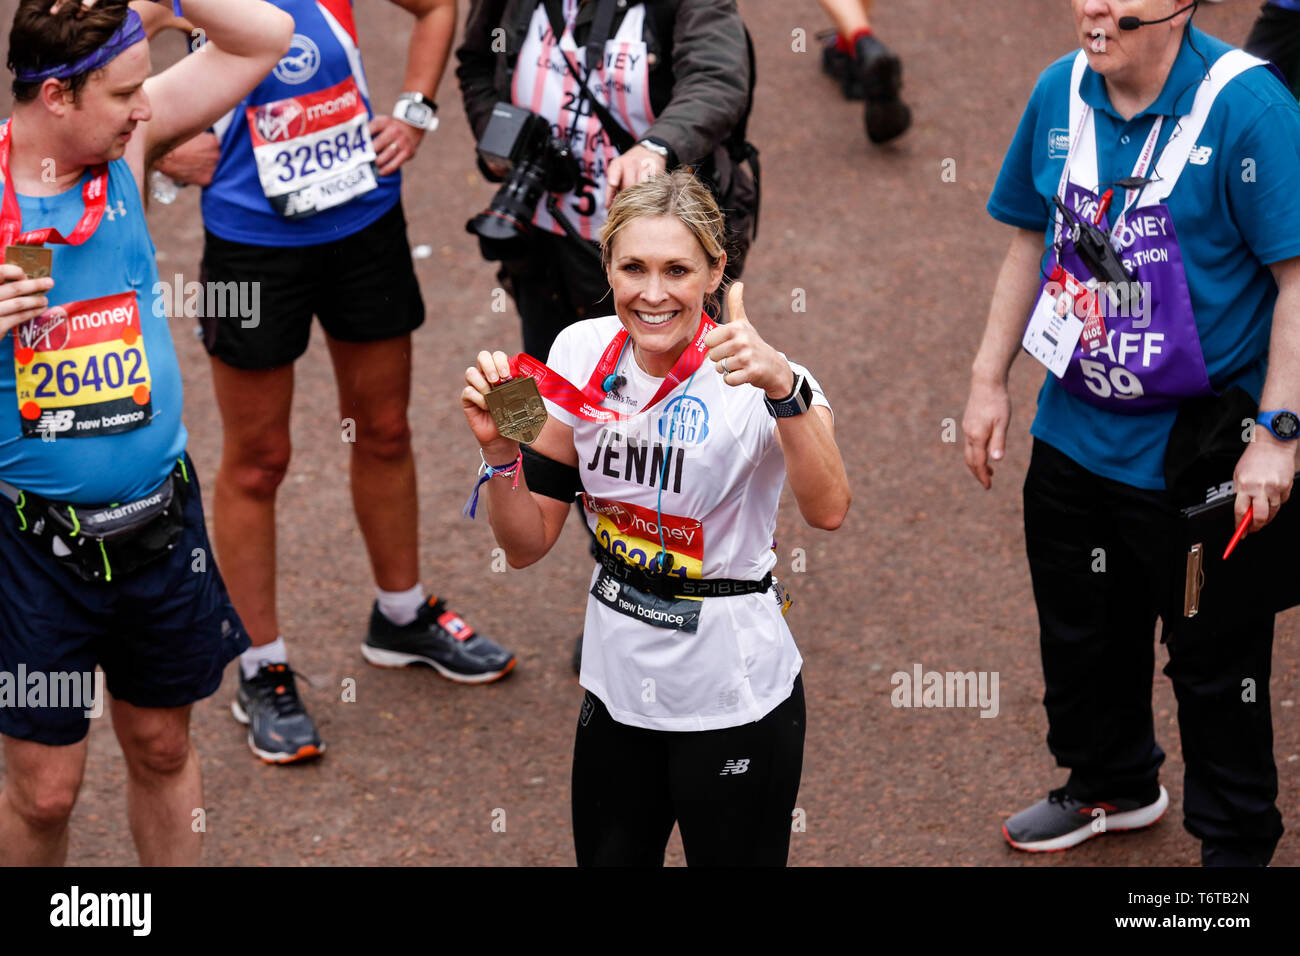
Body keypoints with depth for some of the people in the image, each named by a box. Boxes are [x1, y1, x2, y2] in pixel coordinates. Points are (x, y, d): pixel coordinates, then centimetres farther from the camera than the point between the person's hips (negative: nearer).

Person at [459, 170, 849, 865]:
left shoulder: (753, 379, -19)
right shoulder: (582, 354, -4)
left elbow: (826, 510, -40)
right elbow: (526, 546, 1)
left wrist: (781, 384, -54)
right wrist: (499, 448, -17)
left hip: (731, 698, -5)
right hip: (616, 684, 5)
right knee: (608, 860, 16)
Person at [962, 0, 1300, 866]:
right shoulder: (1061, 92, -2)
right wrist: (990, 378, 11)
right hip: (1074, 431, 6)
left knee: (1216, 662, 7)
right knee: (1081, 631, 24)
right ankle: (1112, 785, 49)